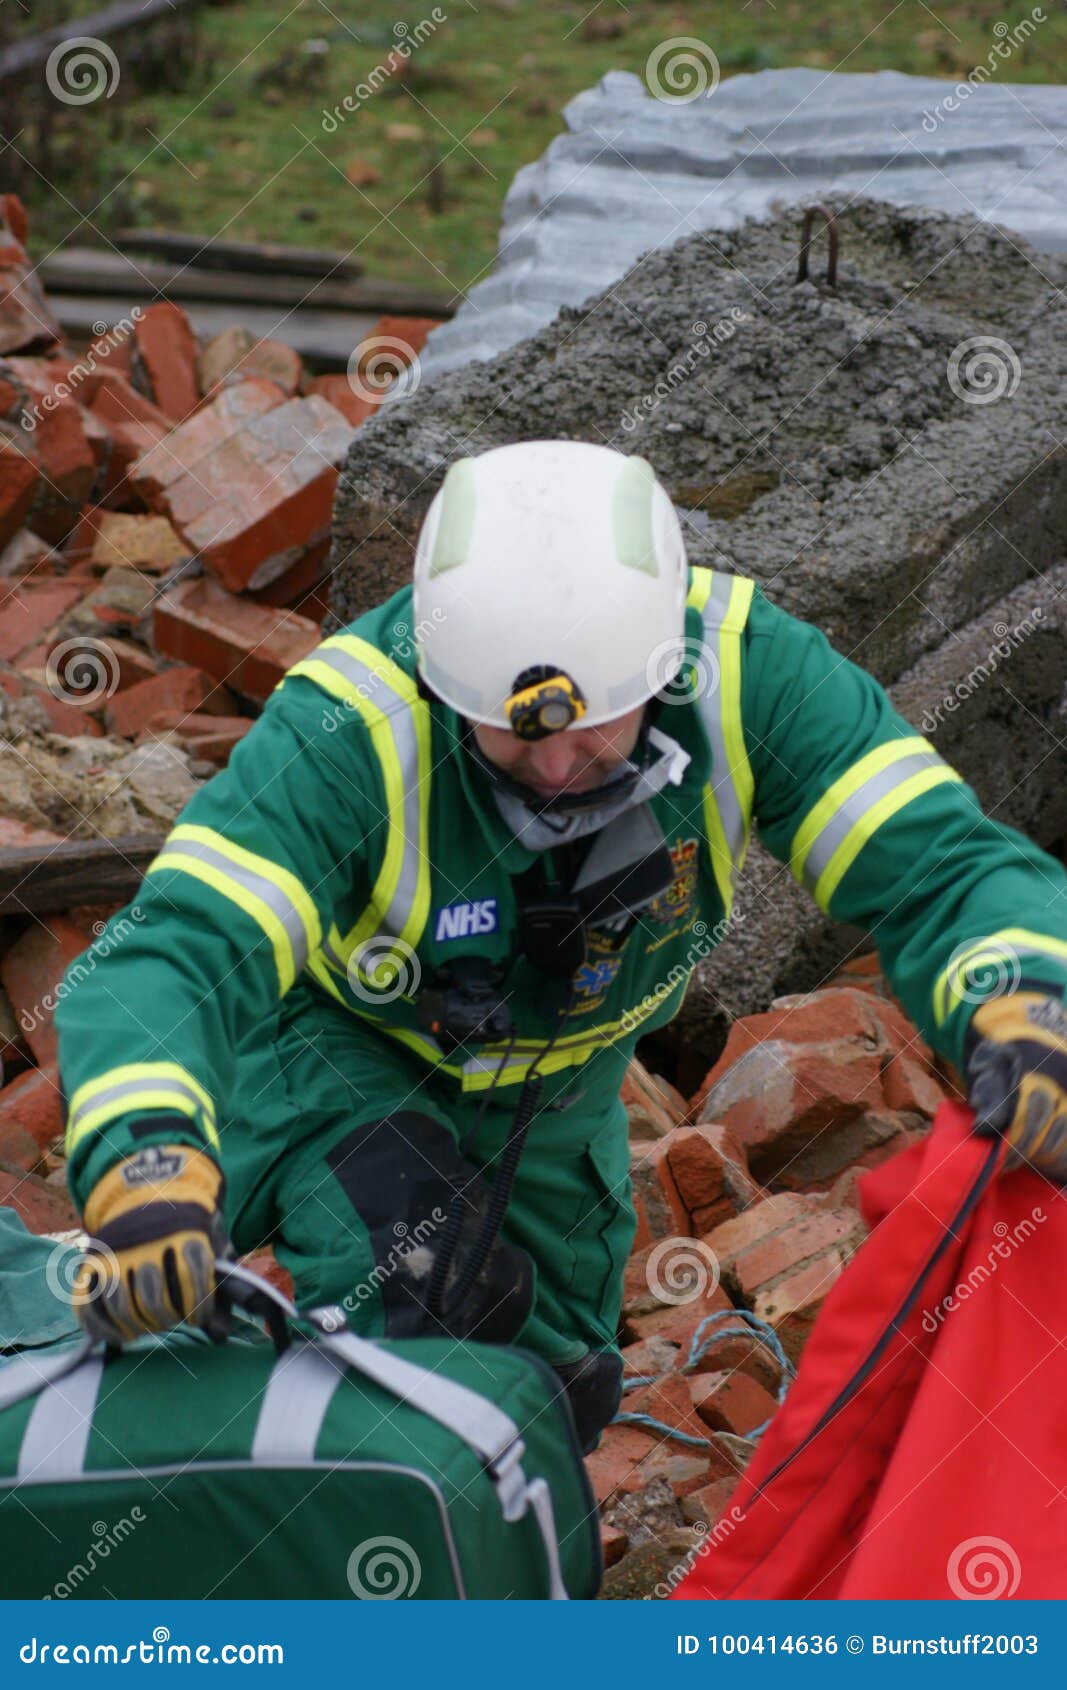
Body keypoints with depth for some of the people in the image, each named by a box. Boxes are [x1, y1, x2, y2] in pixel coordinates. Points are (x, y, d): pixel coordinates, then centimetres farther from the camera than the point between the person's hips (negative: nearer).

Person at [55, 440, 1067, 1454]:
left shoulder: (748, 675, -33)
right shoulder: (347, 733, -40)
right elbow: (176, 953, -47)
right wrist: (147, 1158, -69)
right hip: (337, 1046, -4)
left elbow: (934, 860, -35)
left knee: (555, 1390, 15)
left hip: (555, 1077, 4)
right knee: (433, 1301, -29)